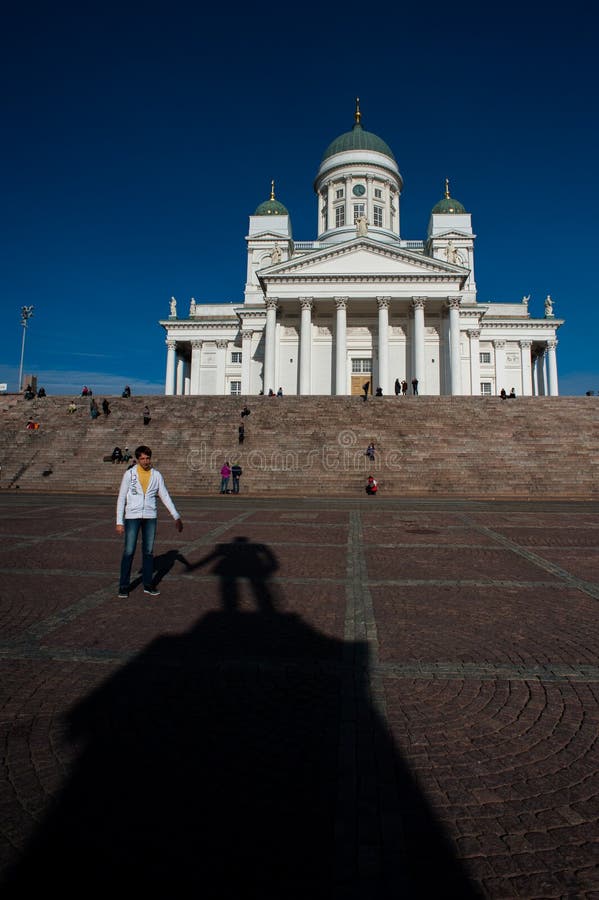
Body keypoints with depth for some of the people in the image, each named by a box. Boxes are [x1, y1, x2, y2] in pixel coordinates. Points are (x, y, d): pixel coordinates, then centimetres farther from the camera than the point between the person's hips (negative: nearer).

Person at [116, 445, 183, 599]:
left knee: (148, 551, 7)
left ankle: (148, 585, 18)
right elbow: (121, 498, -2)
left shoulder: (156, 475, 3)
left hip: (150, 517, 3)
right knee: (129, 552, -2)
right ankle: (123, 587, 10)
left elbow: (165, 497, 5)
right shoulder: (129, 474, -4)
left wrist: (177, 517, -1)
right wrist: (119, 522, -7)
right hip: (132, 517, -2)